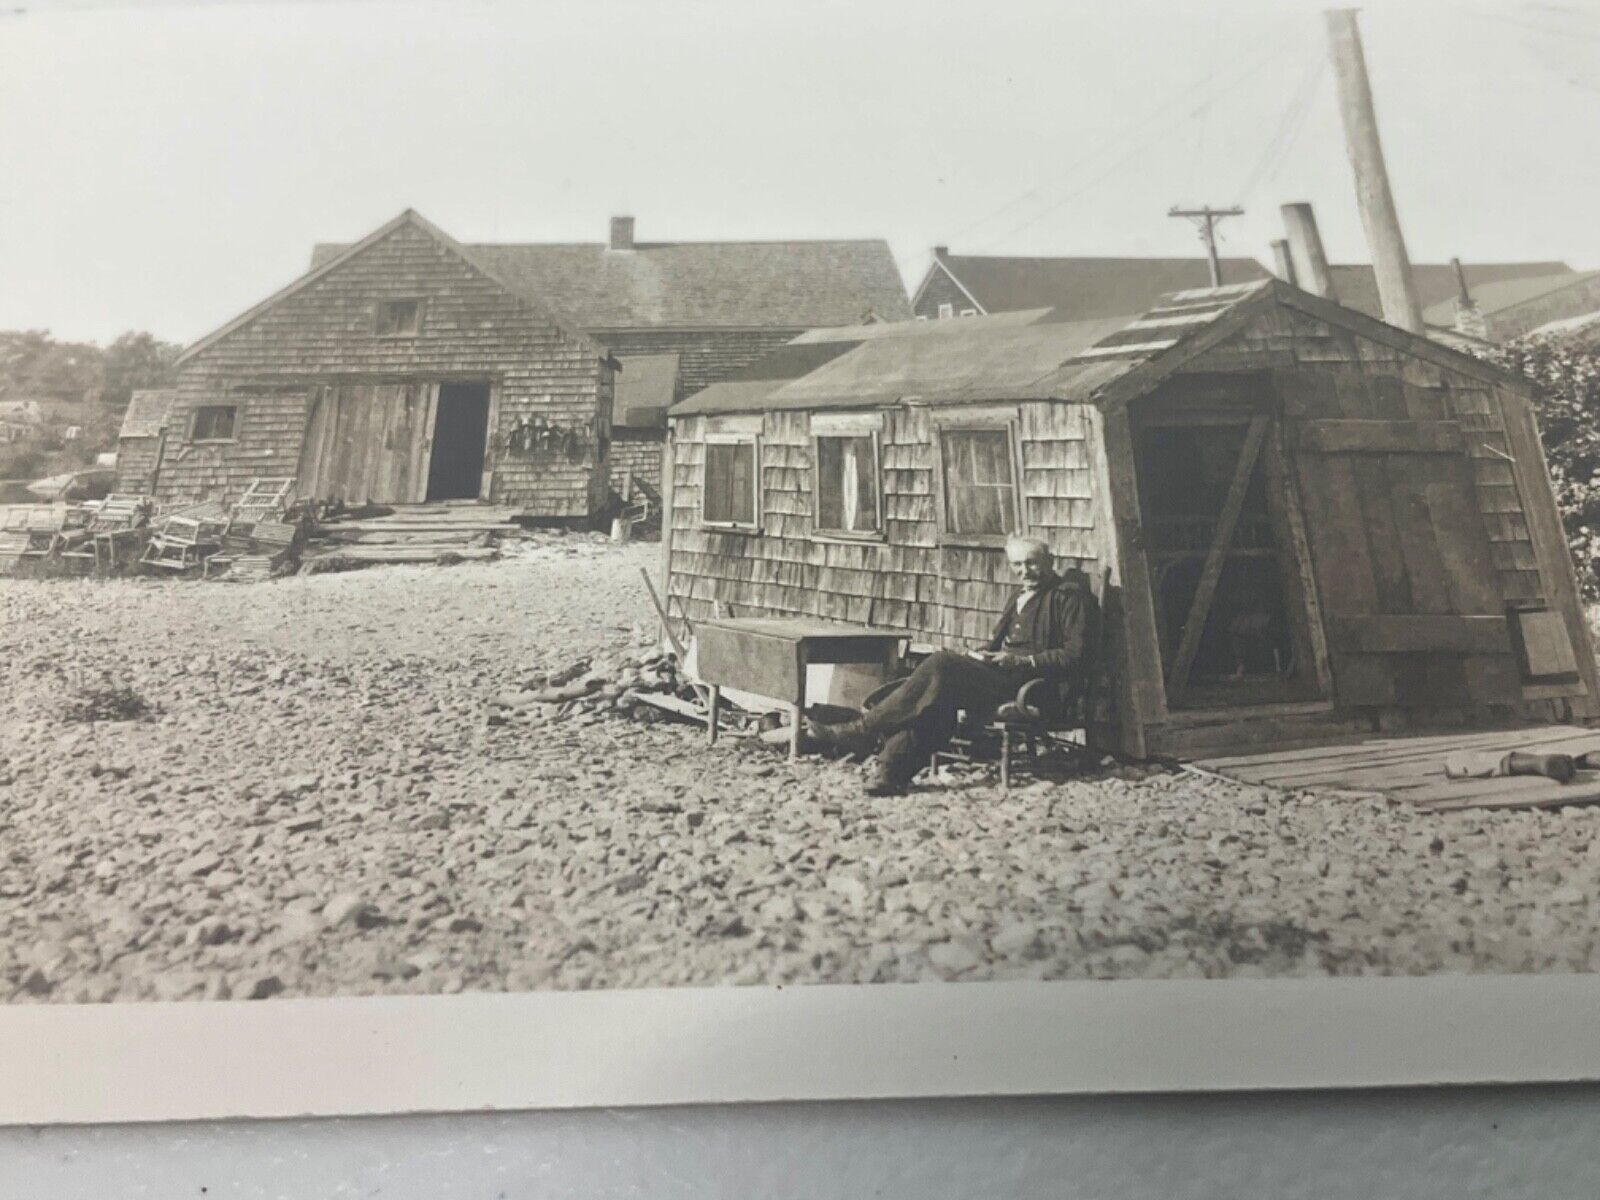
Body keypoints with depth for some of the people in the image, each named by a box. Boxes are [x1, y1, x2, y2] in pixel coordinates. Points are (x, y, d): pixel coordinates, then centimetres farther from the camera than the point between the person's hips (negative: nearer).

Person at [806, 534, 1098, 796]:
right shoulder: (1020, 599, 27)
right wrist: (978, 655, 3)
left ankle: (863, 730, -23)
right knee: (939, 695, -24)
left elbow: (1075, 655, -8)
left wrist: (1022, 661, -16)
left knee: (942, 665, -26)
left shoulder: (1069, 596, 1)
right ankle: (893, 772, -31)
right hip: (1001, 678, 8)